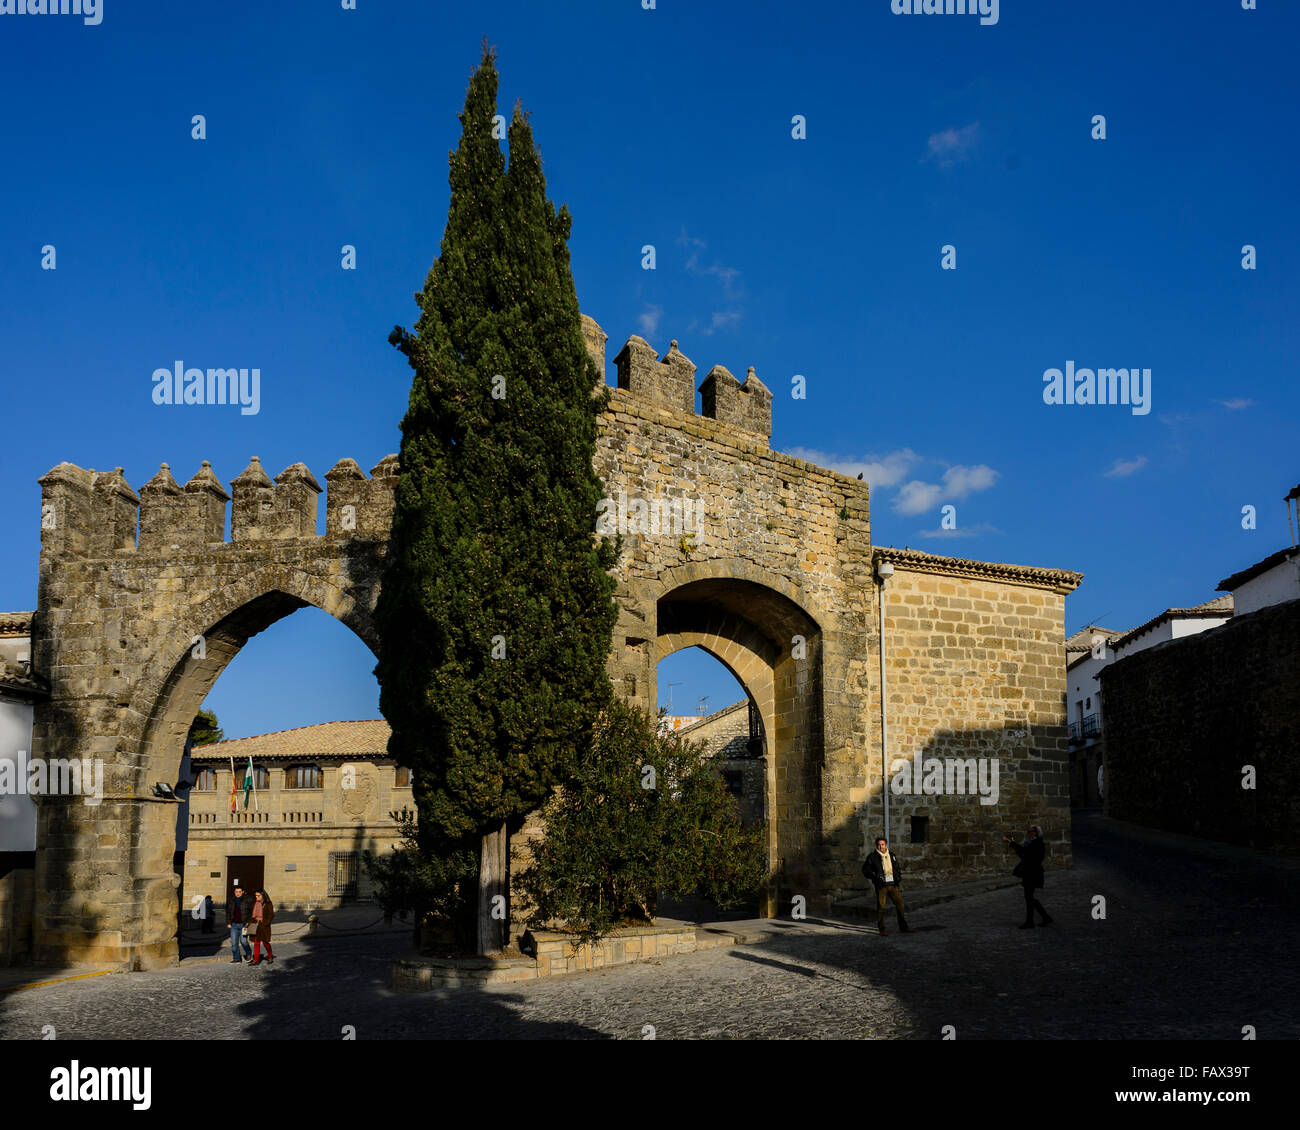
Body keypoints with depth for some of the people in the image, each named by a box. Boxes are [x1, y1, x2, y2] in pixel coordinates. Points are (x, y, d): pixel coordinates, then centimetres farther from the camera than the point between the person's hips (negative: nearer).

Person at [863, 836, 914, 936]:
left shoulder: (892, 855, 14)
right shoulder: (872, 857, 0)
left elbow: (898, 868, 26)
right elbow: (865, 870, 0)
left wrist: (899, 879, 9)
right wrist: (875, 876, -14)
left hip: (893, 885, 4)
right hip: (881, 886, -4)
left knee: (900, 904, 2)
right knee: (881, 907, -3)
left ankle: (903, 927, 12)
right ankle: (882, 930, 5)